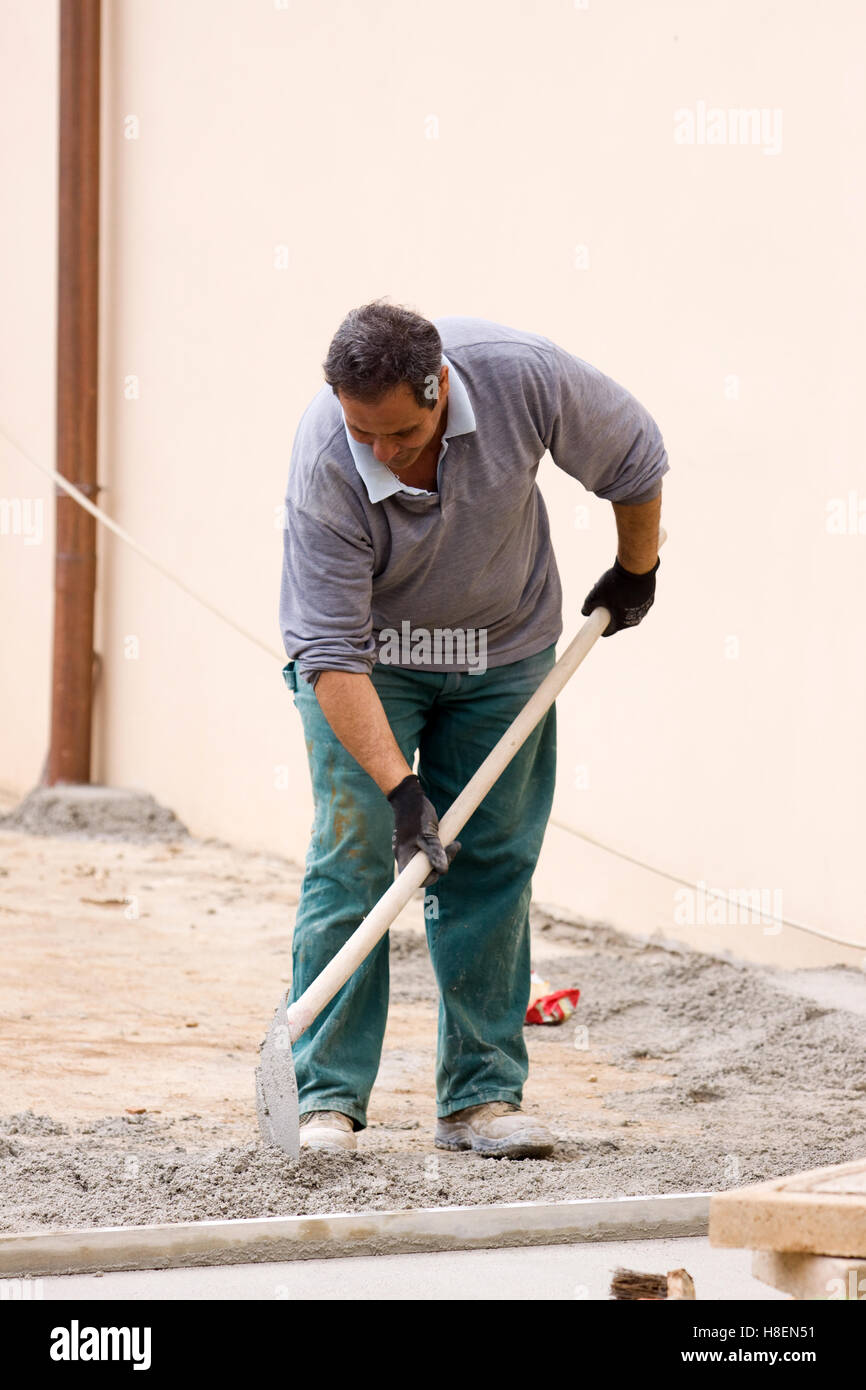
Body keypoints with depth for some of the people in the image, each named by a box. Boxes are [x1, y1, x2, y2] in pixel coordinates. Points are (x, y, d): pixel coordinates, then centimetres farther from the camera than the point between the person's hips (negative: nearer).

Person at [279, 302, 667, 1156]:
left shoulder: (523, 377, -29)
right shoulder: (324, 464, -33)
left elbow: (635, 460, -8)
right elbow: (333, 654, -31)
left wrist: (636, 572, 7)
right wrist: (399, 785, -37)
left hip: (502, 646, 2)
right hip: (365, 652, -2)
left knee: (492, 863, 0)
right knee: (353, 854, -11)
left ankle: (482, 1094, 4)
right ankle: (327, 1098, -6)